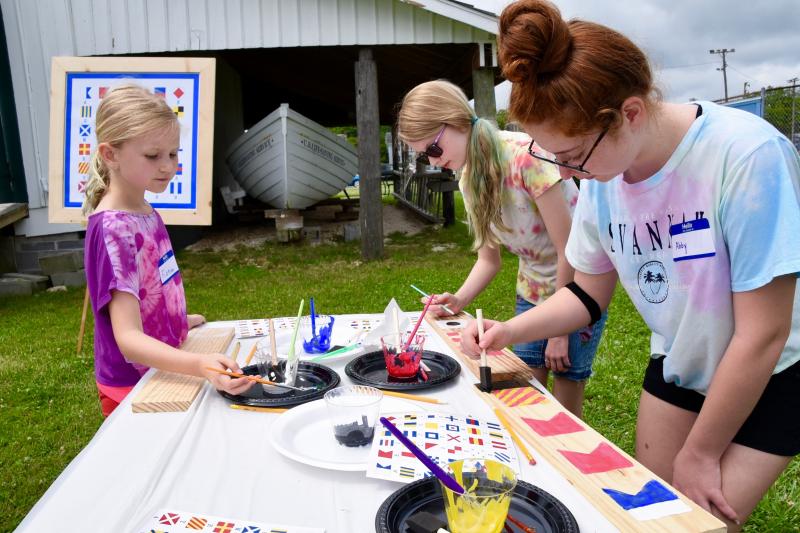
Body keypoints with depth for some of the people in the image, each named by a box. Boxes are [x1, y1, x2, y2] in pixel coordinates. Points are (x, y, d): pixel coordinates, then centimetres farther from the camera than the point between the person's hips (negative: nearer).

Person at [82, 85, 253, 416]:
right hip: (133, 388, -8)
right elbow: (129, 338, -33)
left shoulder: (147, 214, 0)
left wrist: (181, 320, 18)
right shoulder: (112, 228, -25)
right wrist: (200, 365, -46)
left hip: (164, 372, 8)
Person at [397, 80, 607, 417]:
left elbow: (569, 250, -22)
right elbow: (489, 259, 3)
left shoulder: (527, 156, -26)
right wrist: (458, 300, -16)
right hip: (532, 291, 6)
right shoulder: (469, 180, -2)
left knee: (564, 410, 2)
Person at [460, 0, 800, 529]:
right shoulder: (600, 176, -13)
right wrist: (509, 330, -17)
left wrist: (698, 454, -14)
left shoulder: (746, 156, -30)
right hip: (679, 363, 5)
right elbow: (588, 293, 0)